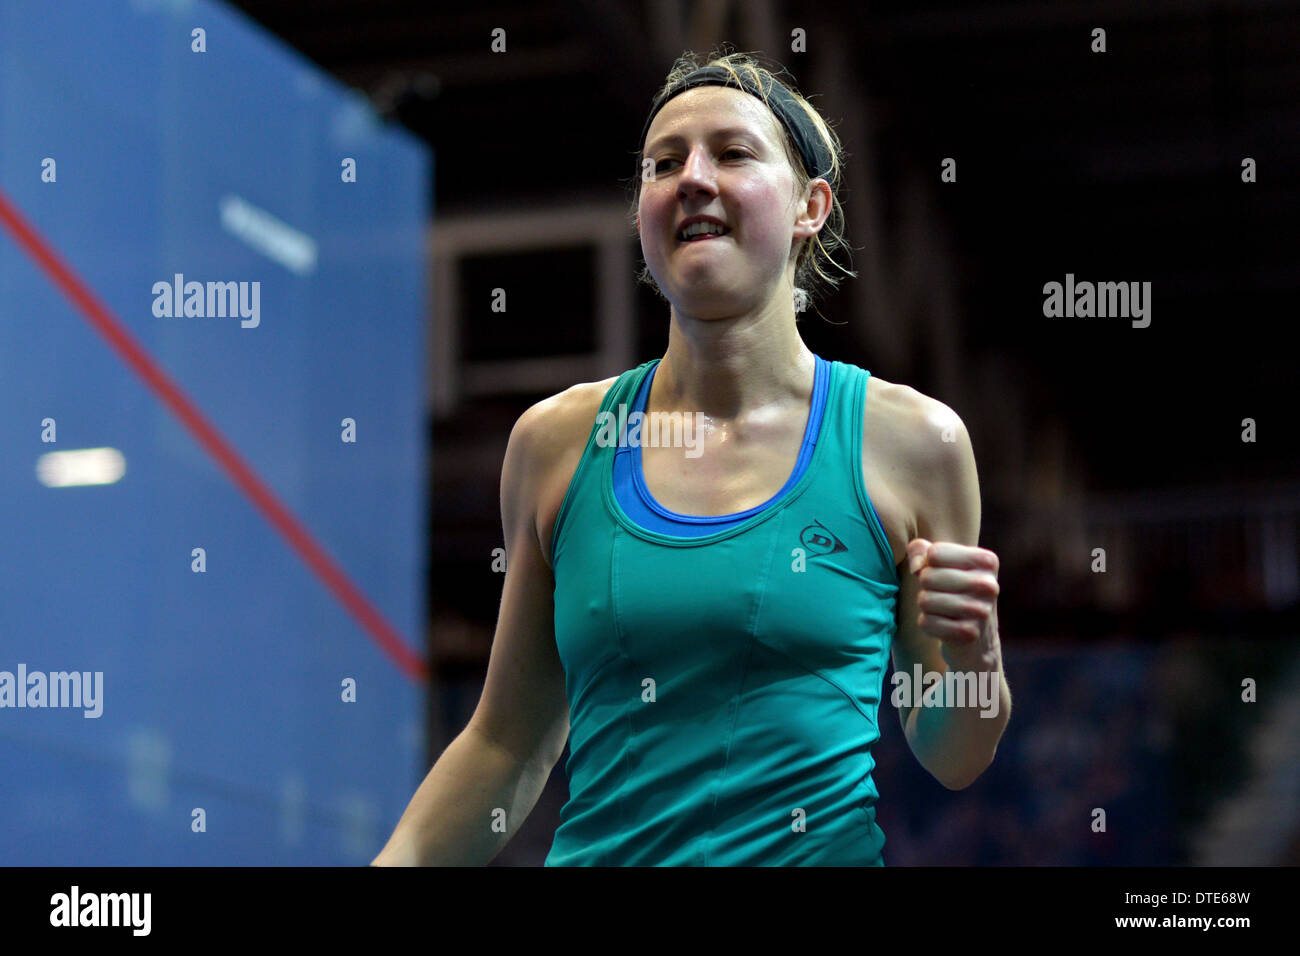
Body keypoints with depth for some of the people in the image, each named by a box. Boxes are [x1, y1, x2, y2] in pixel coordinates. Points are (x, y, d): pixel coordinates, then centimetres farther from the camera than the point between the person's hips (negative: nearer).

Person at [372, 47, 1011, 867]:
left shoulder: (908, 440, -5)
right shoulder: (557, 443, 0)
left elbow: (948, 761, 4)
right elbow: (509, 743, 7)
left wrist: (972, 661, -15)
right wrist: (394, 862, -2)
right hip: (600, 849, 2)